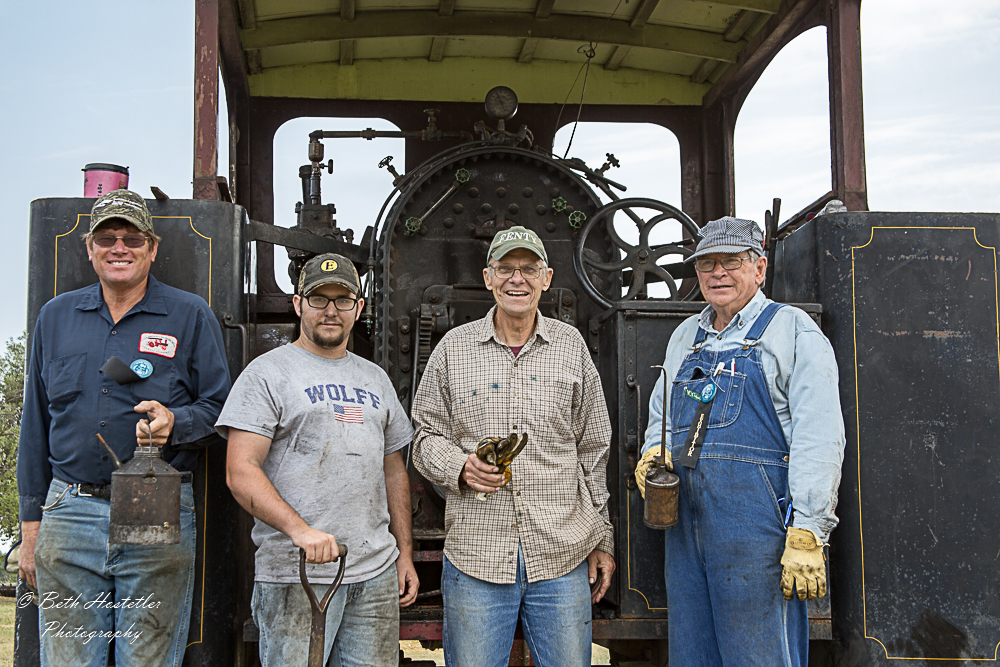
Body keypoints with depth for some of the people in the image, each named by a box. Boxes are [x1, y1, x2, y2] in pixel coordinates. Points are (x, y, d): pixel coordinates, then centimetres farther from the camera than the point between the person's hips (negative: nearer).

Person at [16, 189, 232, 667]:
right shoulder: (55, 317, 13)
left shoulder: (191, 316, 4)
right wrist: (31, 521, 12)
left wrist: (175, 422, -19)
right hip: (69, 515, 3)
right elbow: (35, 425, 15)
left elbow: (221, 408, 3)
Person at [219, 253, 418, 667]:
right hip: (295, 576, -5)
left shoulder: (376, 379, 18)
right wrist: (299, 529, -24)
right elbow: (240, 472, -10)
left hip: (376, 573, 5)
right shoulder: (268, 373, -1)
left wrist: (405, 553, 14)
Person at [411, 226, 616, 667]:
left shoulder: (571, 345, 9)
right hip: (476, 558, 0)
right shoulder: (453, 348, 6)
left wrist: (601, 539, 10)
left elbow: (593, 451, 12)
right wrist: (460, 467, -13)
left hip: (562, 558, 1)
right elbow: (427, 437, 9)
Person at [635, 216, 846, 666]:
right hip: (685, 519, 6)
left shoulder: (793, 330, -1)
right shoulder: (685, 337, 19)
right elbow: (660, 415, 30)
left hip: (755, 517, -6)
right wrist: (653, 452, 6)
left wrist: (807, 535, -17)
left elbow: (818, 439, -9)